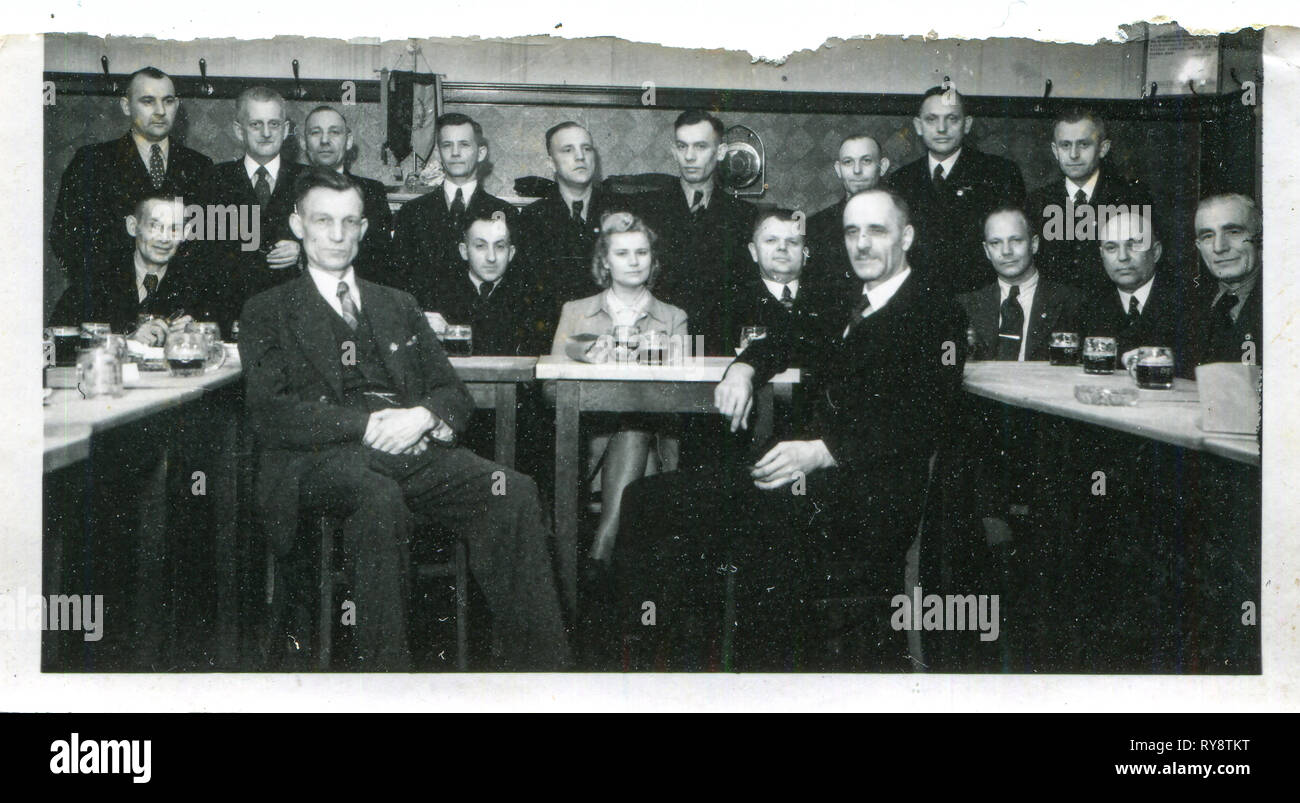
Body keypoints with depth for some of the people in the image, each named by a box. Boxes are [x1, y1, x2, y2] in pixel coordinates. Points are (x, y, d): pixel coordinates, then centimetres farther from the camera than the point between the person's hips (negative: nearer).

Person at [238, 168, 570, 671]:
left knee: (514, 493, -25)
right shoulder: (269, 312, 16)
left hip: (416, 446, 4)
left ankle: (535, 664, -23)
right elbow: (268, 413, -1)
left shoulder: (398, 306, 28)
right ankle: (384, 670, -33)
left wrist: (423, 416, -7)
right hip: (322, 456, -3)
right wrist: (367, 423, -14)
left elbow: (455, 395, 20)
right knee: (379, 496, -39)